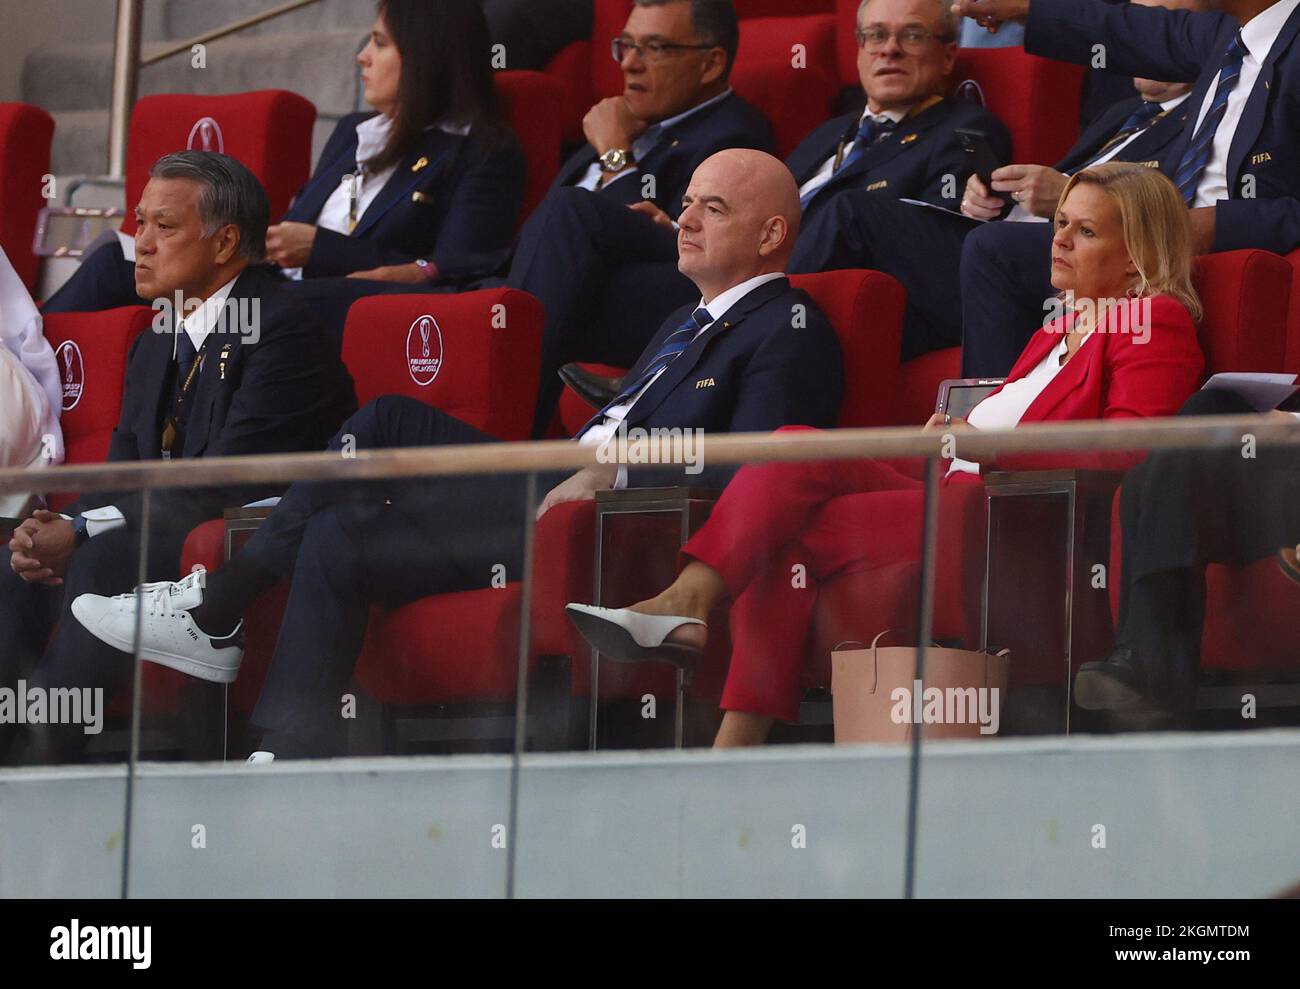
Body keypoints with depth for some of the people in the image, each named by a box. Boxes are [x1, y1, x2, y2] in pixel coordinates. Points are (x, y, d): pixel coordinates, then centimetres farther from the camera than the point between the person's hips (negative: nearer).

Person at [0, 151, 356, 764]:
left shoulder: (284, 331, -12)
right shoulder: (154, 348, 18)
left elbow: (222, 488, -19)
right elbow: (122, 478, 13)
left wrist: (82, 534, -21)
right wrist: (54, 533, -11)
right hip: (171, 542, 8)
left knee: (106, 560, -31)